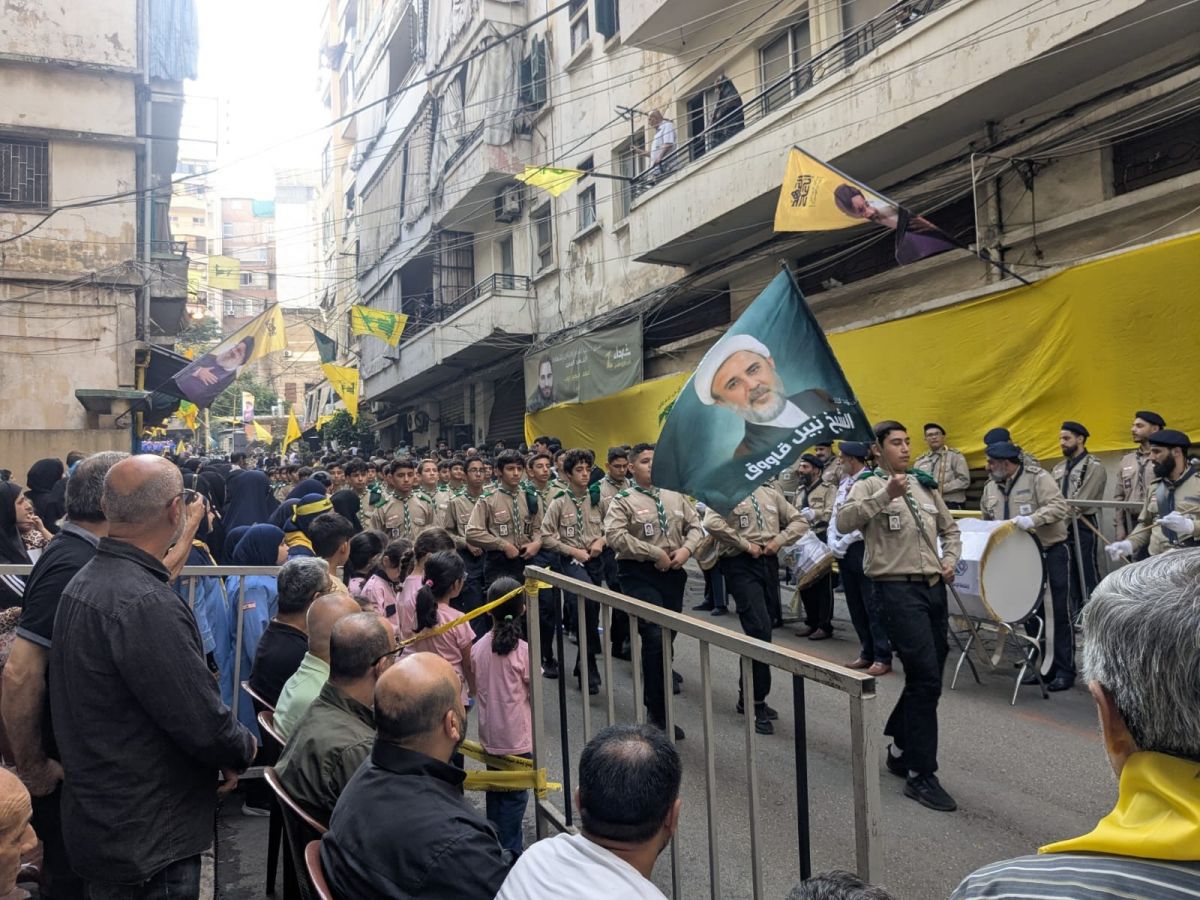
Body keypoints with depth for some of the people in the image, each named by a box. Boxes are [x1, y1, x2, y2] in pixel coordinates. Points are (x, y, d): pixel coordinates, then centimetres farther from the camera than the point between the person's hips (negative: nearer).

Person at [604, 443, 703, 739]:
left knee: (668, 637, 13)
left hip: (673, 573, 6)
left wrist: (686, 549, -6)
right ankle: (660, 712, -1)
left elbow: (695, 526, 15)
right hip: (640, 575, -6)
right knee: (655, 637, -13)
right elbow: (615, 536, -17)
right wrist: (655, 554, -17)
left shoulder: (674, 496, 12)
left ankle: (655, 695, 32)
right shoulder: (623, 500, -5)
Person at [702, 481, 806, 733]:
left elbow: (798, 521, 18)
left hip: (769, 562, 7)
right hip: (741, 564, -6)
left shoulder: (770, 493, 14)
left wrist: (779, 540, -1)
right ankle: (757, 704, -3)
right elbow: (712, 523, -23)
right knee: (759, 629, -14)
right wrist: (746, 545, -17)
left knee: (761, 631, 13)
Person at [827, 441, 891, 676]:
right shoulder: (845, 483, 14)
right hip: (843, 552, 9)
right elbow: (835, 515, 17)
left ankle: (882, 658, 4)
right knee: (855, 606, 13)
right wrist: (833, 543, 5)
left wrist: (842, 545, -12)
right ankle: (867, 653, 23)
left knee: (872, 605, -3)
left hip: (862, 549, -9)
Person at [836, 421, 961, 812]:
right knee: (927, 680, -11)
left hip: (934, 588, 7)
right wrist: (886, 494, -32)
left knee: (925, 679, 14)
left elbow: (950, 530, 26)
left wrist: (950, 560, 8)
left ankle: (900, 750, 35)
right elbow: (844, 522, -23)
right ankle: (921, 775, 0)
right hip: (898, 589, -7)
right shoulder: (868, 485, -4)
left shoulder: (926, 485, 15)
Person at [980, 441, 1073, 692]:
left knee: (1059, 613, 0)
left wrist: (1032, 519, -34)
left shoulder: (1037, 478, -12)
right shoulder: (991, 487, 8)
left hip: (1051, 554, -7)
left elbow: (1058, 507, -22)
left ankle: (1064, 670, 8)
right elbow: (986, 520, 20)